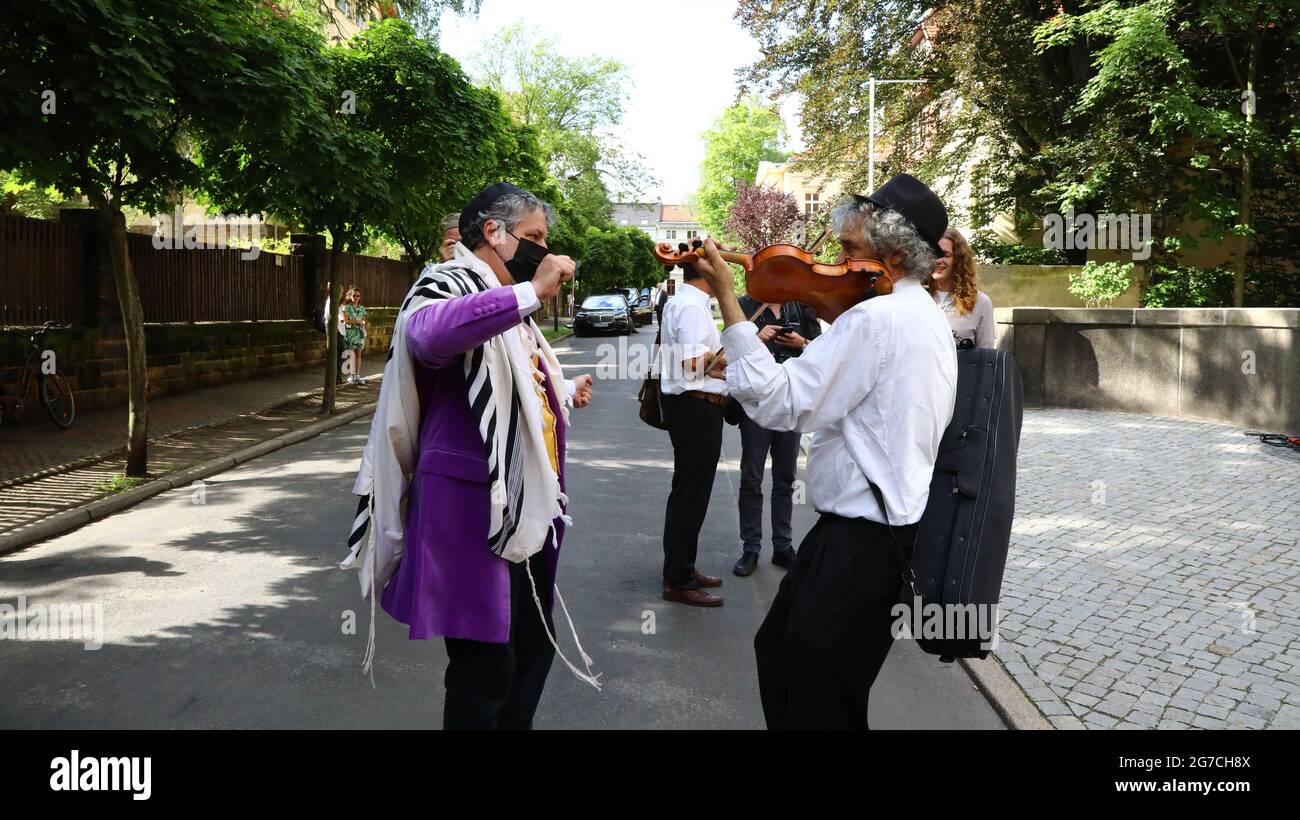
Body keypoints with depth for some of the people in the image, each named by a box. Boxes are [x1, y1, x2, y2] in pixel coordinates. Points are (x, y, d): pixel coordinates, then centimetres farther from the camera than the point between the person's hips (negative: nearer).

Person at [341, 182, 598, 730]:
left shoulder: (504, 301, 19)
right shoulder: (451, 283, -9)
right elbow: (426, 333, -36)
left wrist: (561, 392, 23)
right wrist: (531, 292, -31)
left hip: (524, 505, 10)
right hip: (471, 504, -10)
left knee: (534, 647, 18)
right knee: (485, 665, -2)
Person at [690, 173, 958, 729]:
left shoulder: (876, 318, -21)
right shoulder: (928, 318, 12)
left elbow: (779, 403, -24)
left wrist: (727, 298, -20)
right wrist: (815, 355, 10)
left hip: (863, 542, -10)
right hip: (890, 525, 10)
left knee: (821, 704, 6)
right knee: (778, 650, 23)